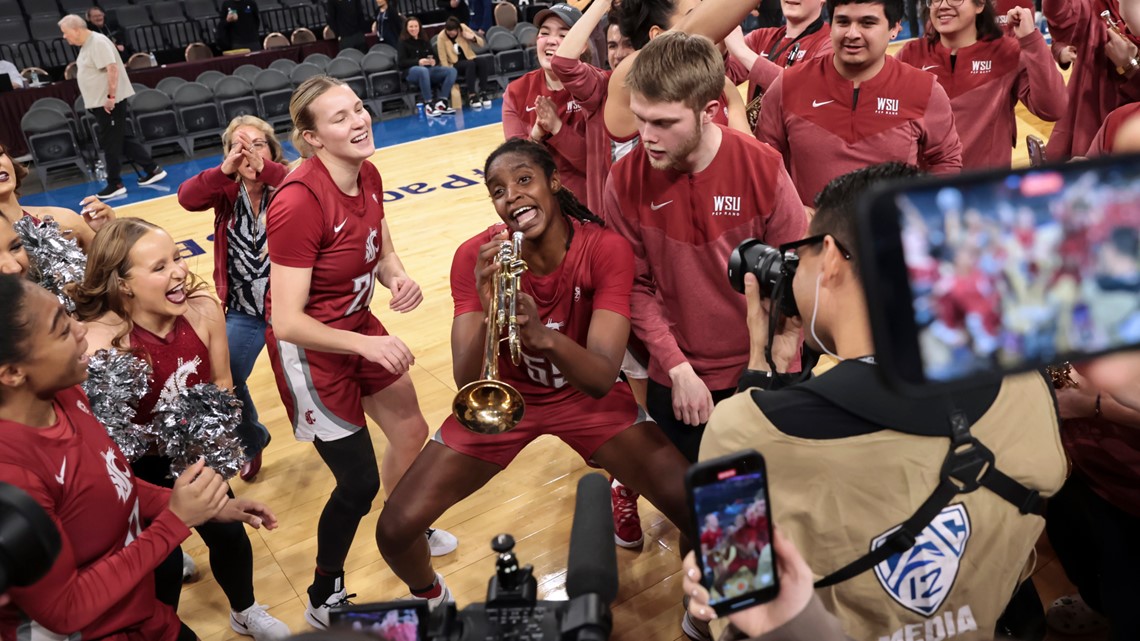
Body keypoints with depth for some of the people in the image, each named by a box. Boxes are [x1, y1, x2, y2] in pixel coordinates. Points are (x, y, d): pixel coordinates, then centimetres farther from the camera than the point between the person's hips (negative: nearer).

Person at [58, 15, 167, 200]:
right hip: (100, 102, 10)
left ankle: (115, 184, 6)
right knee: (124, 139, 12)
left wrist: (111, 97, -25)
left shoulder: (98, 42, -16)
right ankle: (153, 170, 17)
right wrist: (106, 98, 18)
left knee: (111, 144, -2)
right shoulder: (86, 45, 14)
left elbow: (112, 69, -24)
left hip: (109, 103, -10)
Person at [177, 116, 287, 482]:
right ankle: (252, 442, 33)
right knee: (225, 383, 3)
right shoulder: (227, 190, -2)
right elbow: (187, 198, -21)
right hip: (243, 311, 3)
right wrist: (225, 171, -37)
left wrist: (265, 170, -46)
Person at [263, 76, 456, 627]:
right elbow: (286, 321, -28)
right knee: (359, 482, 0)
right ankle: (324, 601, 27)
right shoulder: (298, 202, -30)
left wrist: (399, 279, -14)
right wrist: (364, 345, -31)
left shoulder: (367, 176, -7)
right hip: (310, 349, -7)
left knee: (412, 435, 19)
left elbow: (382, 256, 7)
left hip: (359, 327, 8)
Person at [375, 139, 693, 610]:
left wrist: (544, 336, -51)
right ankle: (432, 599, 28)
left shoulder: (605, 249, -23)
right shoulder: (476, 257, -20)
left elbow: (602, 379, -31)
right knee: (394, 530, -8)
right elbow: (466, 384, -26)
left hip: (584, 394, 0)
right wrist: (488, 315, -45)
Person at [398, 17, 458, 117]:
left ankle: (441, 102, -28)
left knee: (452, 70, -18)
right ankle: (428, 105, -38)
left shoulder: (424, 41, 22)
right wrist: (418, 62, -20)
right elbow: (402, 63, -4)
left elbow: (435, 57, 20)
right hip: (412, 71, -6)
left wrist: (434, 62, -7)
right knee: (423, 70, -42)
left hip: (429, 69, 6)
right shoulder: (403, 42, 6)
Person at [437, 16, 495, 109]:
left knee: (483, 61, -30)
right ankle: (471, 96, -36)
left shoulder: (463, 28, -4)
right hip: (455, 64, -3)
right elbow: (443, 59, -11)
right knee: (470, 64, -36)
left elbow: (481, 43, 2)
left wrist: (473, 38, -18)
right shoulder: (441, 37, -12)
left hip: (469, 59, 4)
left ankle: (483, 93, -28)